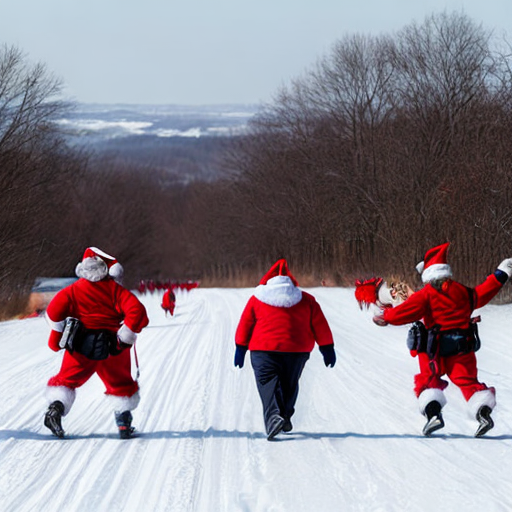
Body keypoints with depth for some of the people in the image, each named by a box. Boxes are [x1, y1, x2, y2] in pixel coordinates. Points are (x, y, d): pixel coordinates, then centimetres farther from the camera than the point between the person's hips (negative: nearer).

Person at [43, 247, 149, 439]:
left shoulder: (73, 290, 3)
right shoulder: (116, 290, -1)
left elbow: (54, 311, -9)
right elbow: (137, 311, -14)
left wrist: (56, 338, 5)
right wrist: (126, 337, -6)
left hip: (80, 347, 0)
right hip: (112, 350, 0)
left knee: (67, 379, 14)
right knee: (121, 385, 19)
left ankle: (57, 406, -11)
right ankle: (123, 423, 16)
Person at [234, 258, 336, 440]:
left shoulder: (257, 299, 8)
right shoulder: (306, 300, 11)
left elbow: (245, 324, 7)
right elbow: (320, 325, 10)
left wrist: (241, 349, 13)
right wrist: (327, 349, 14)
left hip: (264, 350, -2)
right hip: (297, 350, 2)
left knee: (267, 382, -6)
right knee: (289, 384, 20)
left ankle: (273, 416, -28)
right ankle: (285, 416, 18)